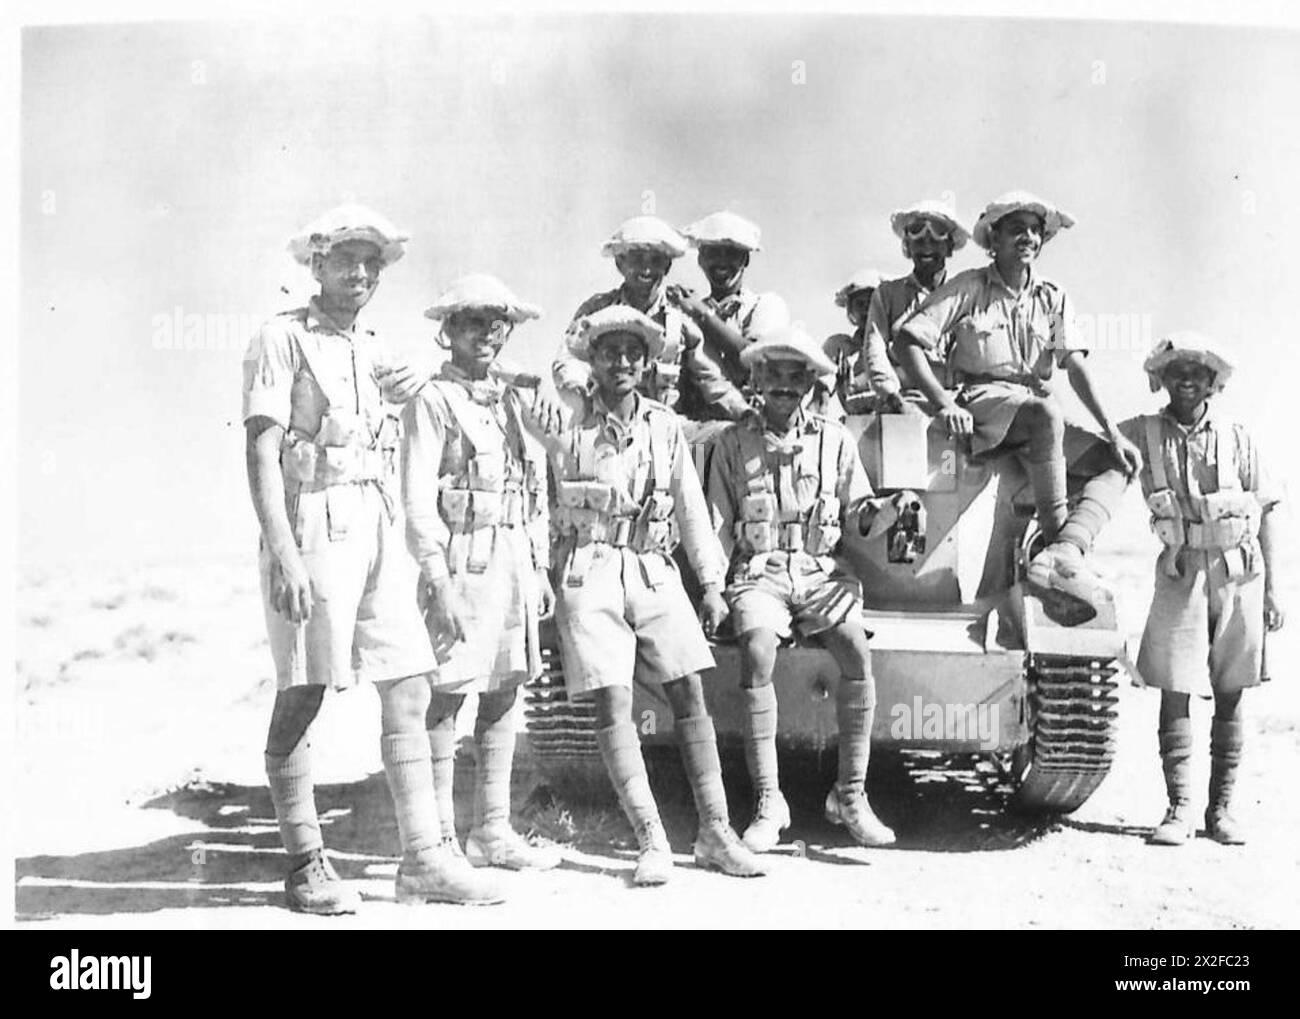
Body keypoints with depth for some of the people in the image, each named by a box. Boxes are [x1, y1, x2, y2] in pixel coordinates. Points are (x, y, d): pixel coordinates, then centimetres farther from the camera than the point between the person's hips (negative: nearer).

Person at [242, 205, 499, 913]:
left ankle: (422, 859, 8)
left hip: (379, 528, 7)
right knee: (303, 693, -2)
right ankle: (305, 866, 7)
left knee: (408, 690, 3)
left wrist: (407, 547, 15)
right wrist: (283, 554, -19)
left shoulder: (375, 352, 19)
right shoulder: (282, 338, -2)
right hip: (314, 525, -7)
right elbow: (261, 455, -10)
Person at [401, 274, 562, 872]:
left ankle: (492, 830, 18)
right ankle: (439, 838, 2)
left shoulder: (514, 401, 17)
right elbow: (418, 500, -10)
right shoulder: (433, 402, -4)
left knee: (504, 693, 9)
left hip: (516, 559, 7)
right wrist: (438, 580, -16)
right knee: (448, 695, -4)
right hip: (463, 558, -7)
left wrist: (540, 568, 14)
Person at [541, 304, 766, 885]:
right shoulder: (566, 426, 1)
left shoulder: (666, 427, 11)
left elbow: (691, 508, 14)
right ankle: (652, 842, -9)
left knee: (689, 693, -2)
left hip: (654, 573, 3)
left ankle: (715, 832, 4)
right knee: (613, 702, -10)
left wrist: (711, 584, 12)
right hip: (589, 574, -3)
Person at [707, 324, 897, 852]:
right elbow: (718, 524, 12)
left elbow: (856, 511, 12)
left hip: (820, 569, 1)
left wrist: (879, 512, -11)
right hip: (758, 571, -1)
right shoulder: (734, 443, 10)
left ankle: (850, 794, -17)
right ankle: (767, 803, -24)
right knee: (756, 654, -30)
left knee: (857, 652, -26)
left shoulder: (834, 439, 13)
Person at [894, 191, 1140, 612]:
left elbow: (1076, 367, 4)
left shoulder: (1053, 298, 12)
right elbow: (907, 340, -7)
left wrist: (1113, 433, -7)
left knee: (1121, 461, -9)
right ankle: (1057, 541, -31)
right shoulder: (969, 287, 1)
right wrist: (943, 402, -20)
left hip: (1037, 411, 6)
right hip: (981, 404, -6)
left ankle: (1063, 553, -30)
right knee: (1046, 413, -36)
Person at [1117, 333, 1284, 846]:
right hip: (1182, 573, -1)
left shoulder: (1235, 436, 3)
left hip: (1239, 573, 1)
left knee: (1228, 698, 6)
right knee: (1175, 693, -5)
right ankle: (1178, 809, 3)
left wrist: (1271, 588, 2)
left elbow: (1266, 511, 6)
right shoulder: (1142, 433, 2)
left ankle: (1222, 808, 15)